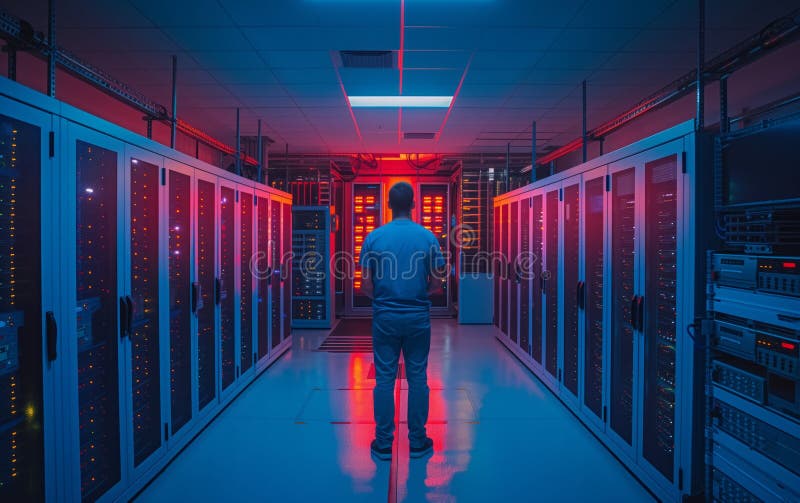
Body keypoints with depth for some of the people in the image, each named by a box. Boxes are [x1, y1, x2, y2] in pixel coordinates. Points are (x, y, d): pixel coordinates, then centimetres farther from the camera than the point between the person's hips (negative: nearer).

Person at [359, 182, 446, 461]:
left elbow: (366, 285, -4)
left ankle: (383, 444, 17)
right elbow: (436, 283, -2)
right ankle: (418, 442, 20)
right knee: (417, 378, 10)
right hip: (418, 317, 0)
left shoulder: (373, 237, -4)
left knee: (384, 379, 8)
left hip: (384, 317, 0)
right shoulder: (427, 236, -4)